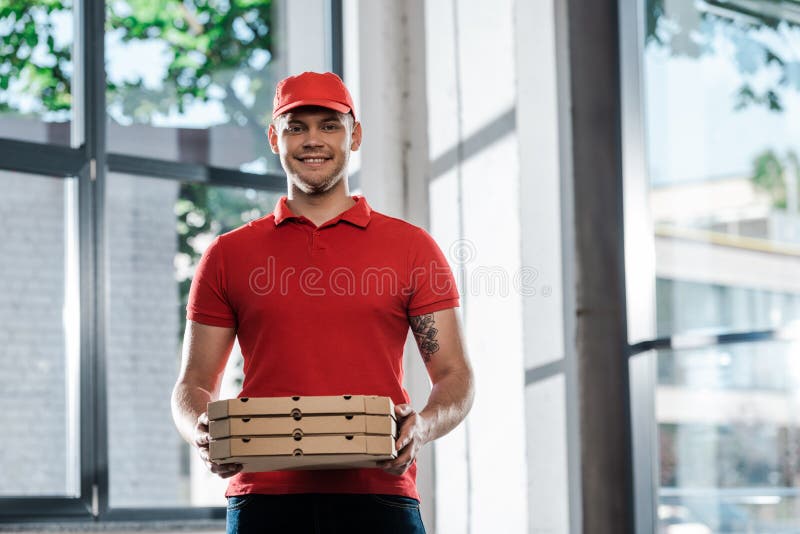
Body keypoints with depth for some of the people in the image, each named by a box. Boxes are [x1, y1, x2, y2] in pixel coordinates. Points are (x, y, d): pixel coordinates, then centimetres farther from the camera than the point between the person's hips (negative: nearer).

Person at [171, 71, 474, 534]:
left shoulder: (412, 247, 10)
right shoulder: (229, 255, 13)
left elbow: (455, 376, 9)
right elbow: (193, 385, 14)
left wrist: (425, 426, -13)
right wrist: (203, 433, -9)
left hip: (377, 494, -1)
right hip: (264, 497, 1)